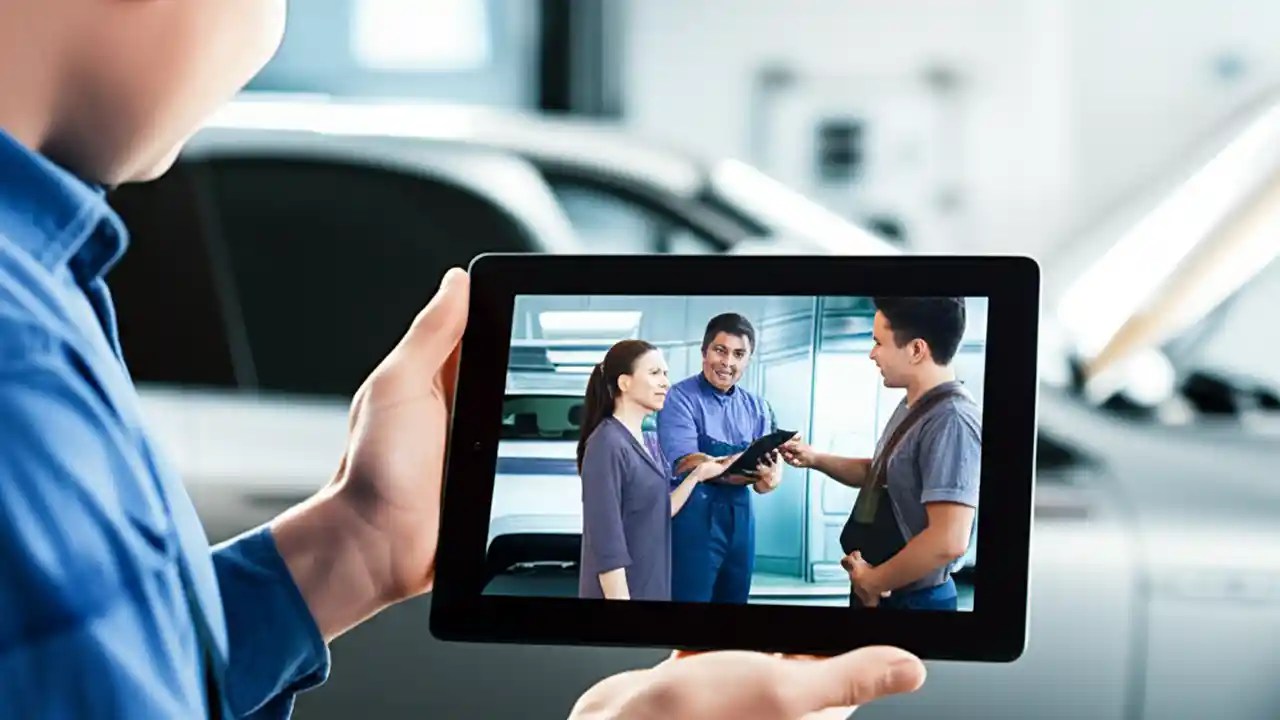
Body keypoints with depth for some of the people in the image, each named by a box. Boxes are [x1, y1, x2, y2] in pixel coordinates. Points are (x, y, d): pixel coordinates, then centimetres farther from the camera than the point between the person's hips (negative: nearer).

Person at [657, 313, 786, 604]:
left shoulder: (757, 407, 10)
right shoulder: (681, 398, -7)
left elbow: (769, 467, 2)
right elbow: (687, 462, -19)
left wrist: (771, 476, -24)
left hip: (740, 521, 6)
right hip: (692, 519, -6)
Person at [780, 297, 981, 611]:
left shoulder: (951, 421, -25)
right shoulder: (912, 406, 7)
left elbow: (948, 541, -32)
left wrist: (873, 582, -19)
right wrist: (815, 459, 9)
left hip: (909, 598, -9)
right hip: (874, 590, 9)